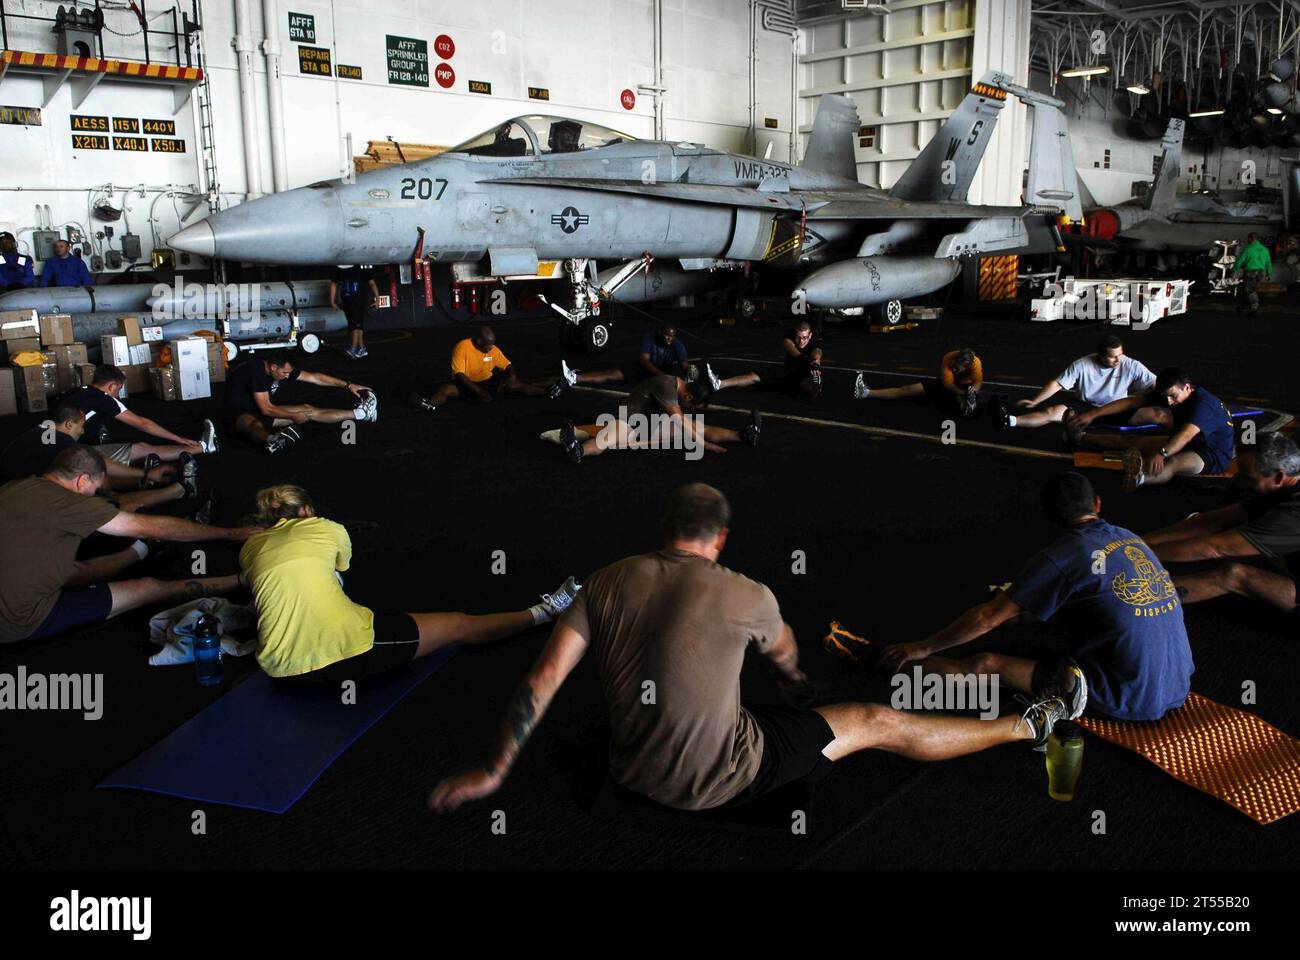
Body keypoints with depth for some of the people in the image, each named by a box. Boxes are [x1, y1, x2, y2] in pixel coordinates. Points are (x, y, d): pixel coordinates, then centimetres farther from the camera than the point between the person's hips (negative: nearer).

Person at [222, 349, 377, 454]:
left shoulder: (283, 367, -4)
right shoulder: (256, 370, -28)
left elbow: (314, 377, 2)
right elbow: (266, 409, -25)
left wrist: (348, 385, 1)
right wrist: (293, 416, -17)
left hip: (262, 411, 8)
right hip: (237, 414, -8)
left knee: (308, 410, -2)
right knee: (255, 425, -44)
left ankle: (359, 413, -5)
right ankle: (272, 441, -79)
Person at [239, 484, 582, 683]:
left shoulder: (249, 548, 16)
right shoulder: (324, 528, 10)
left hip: (284, 671, 3)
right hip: (348, 650, -3)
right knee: (459, 625, 13)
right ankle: (544, 611, 28)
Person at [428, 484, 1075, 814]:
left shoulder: (607, 583, -5)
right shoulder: (746, 596, -13)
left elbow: (542, 680, -8)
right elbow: (785, 658, 11)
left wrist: (494, 771, 2)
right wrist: (796, 676, 36)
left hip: (632, 771, 5)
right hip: (717, 780, -4)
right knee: (880, 724, 9)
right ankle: (1029, 727, 26)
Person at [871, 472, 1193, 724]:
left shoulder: (1061, 556, -11)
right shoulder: (1129, 538, 11)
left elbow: (988, 618, -8)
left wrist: (923, 648, 4)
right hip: (1178, 687, 7)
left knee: (986, 666, -4)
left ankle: (889, 663, 7)